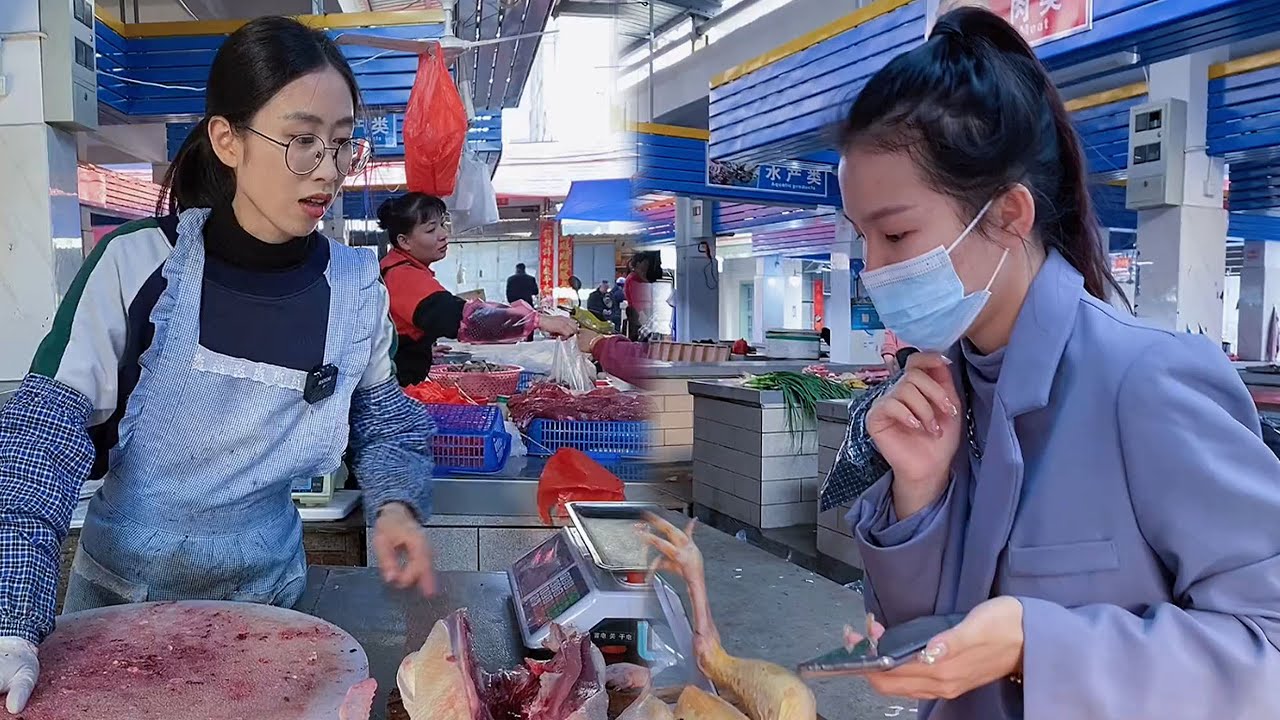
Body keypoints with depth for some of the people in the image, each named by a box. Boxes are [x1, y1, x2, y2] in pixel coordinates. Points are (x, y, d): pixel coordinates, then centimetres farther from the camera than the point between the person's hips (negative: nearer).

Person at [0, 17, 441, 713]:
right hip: (117, 589, -1)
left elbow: (387, 426, 2)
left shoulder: (355, 288, -11)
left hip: (263, 595, 1)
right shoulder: (138, 263, -18)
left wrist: (396, 504, -19)